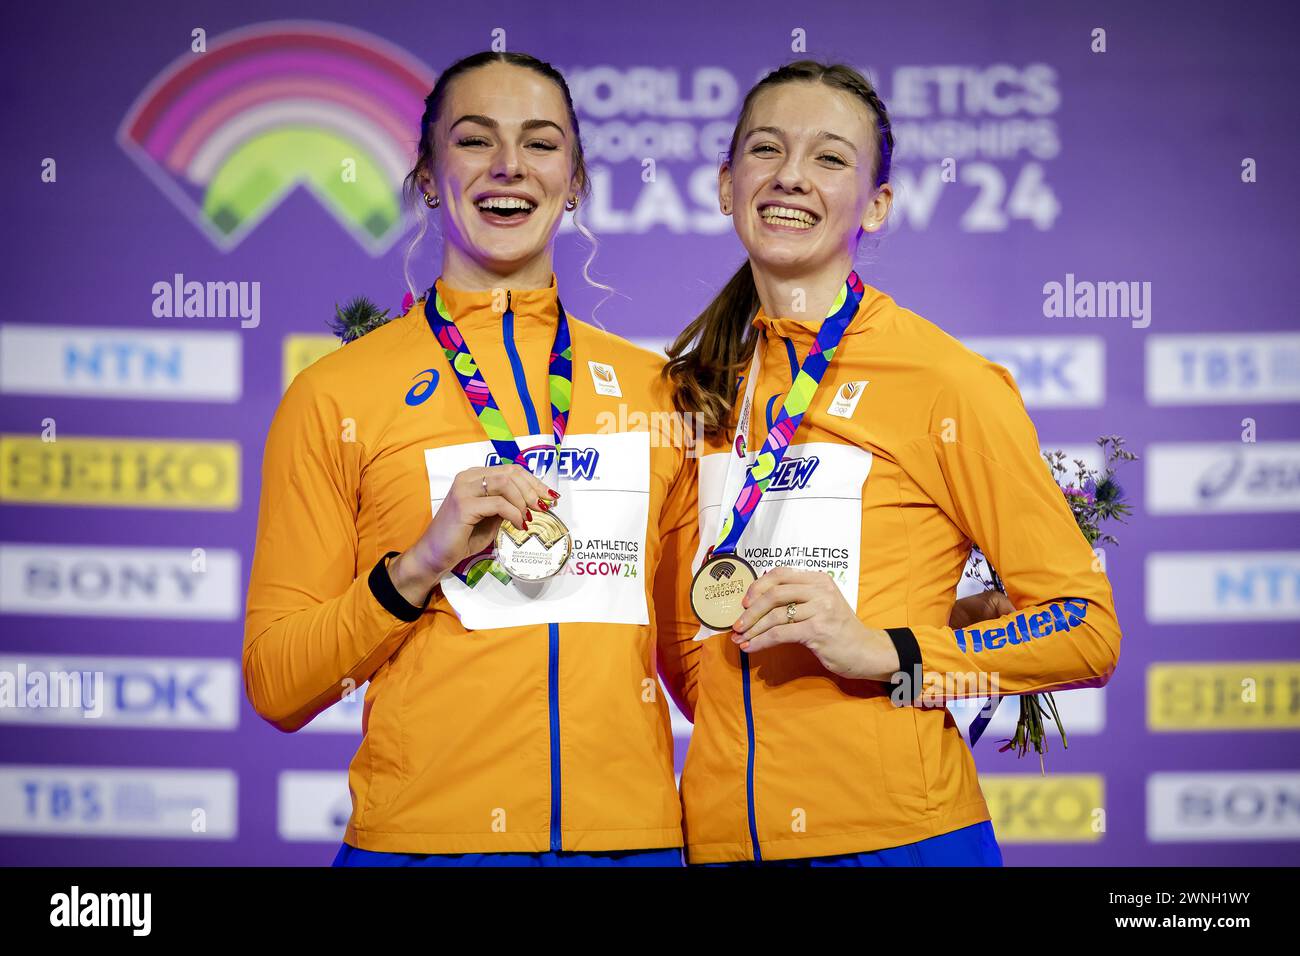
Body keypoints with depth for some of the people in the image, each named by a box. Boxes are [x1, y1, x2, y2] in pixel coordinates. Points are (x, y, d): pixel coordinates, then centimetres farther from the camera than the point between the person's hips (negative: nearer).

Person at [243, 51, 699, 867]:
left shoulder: (651, 387, 7)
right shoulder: (336, 394, -1)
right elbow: (276, 689, -2)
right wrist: (420, 564, -14)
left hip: (633, 831, 3)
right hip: (425, 834, -2)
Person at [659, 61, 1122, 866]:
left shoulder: (948, 382, -7)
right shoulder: (699, 386, 8)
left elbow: (1088, 631, -6)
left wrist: (886, 652, -16)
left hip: (894, 830, -4)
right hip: (717, 831, 5)